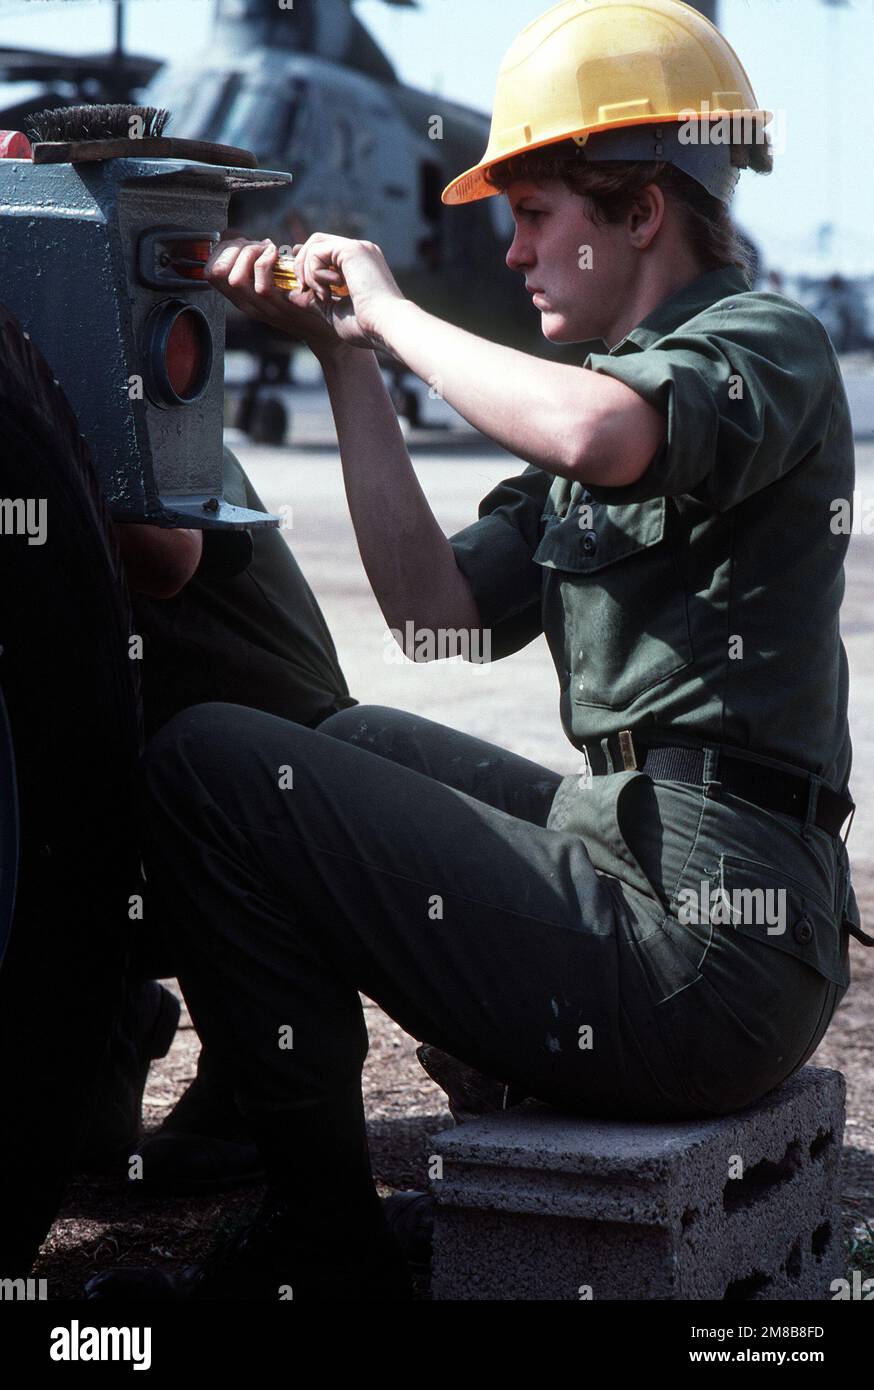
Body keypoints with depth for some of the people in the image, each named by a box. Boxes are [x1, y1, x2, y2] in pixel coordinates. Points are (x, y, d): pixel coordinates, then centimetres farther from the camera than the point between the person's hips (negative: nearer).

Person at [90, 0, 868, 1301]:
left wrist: (395, 307, -14)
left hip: (701, 951, -10)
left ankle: (329, 1245, 2)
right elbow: (437, 603, 14)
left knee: (209, 765, -9)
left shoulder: (767, 342, -6)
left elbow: (598, 437, -31)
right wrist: (347, 355, 11)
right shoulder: (624, 385, 21)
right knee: (361, 741, 30)